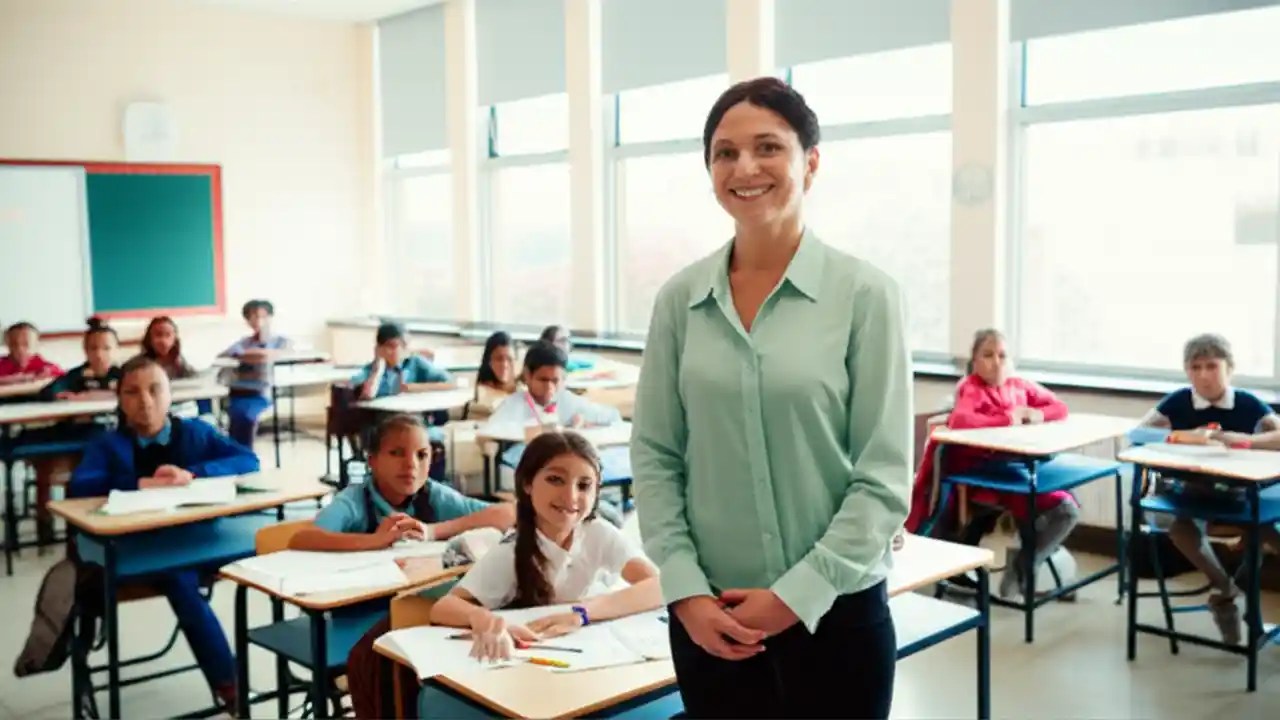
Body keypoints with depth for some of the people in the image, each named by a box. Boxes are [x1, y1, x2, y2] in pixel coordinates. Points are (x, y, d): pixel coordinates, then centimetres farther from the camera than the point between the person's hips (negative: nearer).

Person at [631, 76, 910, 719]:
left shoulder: (864, 294, -8)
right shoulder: (680, 299, 1)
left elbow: (885, 478, -9)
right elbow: (654, 456, 2)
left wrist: (797, 594, -12)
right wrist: (685, 590, -6)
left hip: (833, 611, -2)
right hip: (710, 615, 3)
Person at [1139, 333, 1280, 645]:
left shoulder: (1249, 404, -5)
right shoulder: (1178, 401, -5)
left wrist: (1241, 440, -31)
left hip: (1236, 492, 1)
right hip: (1187, 490, -1)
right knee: (1180, 524, -31)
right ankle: (1225, 589, -8)